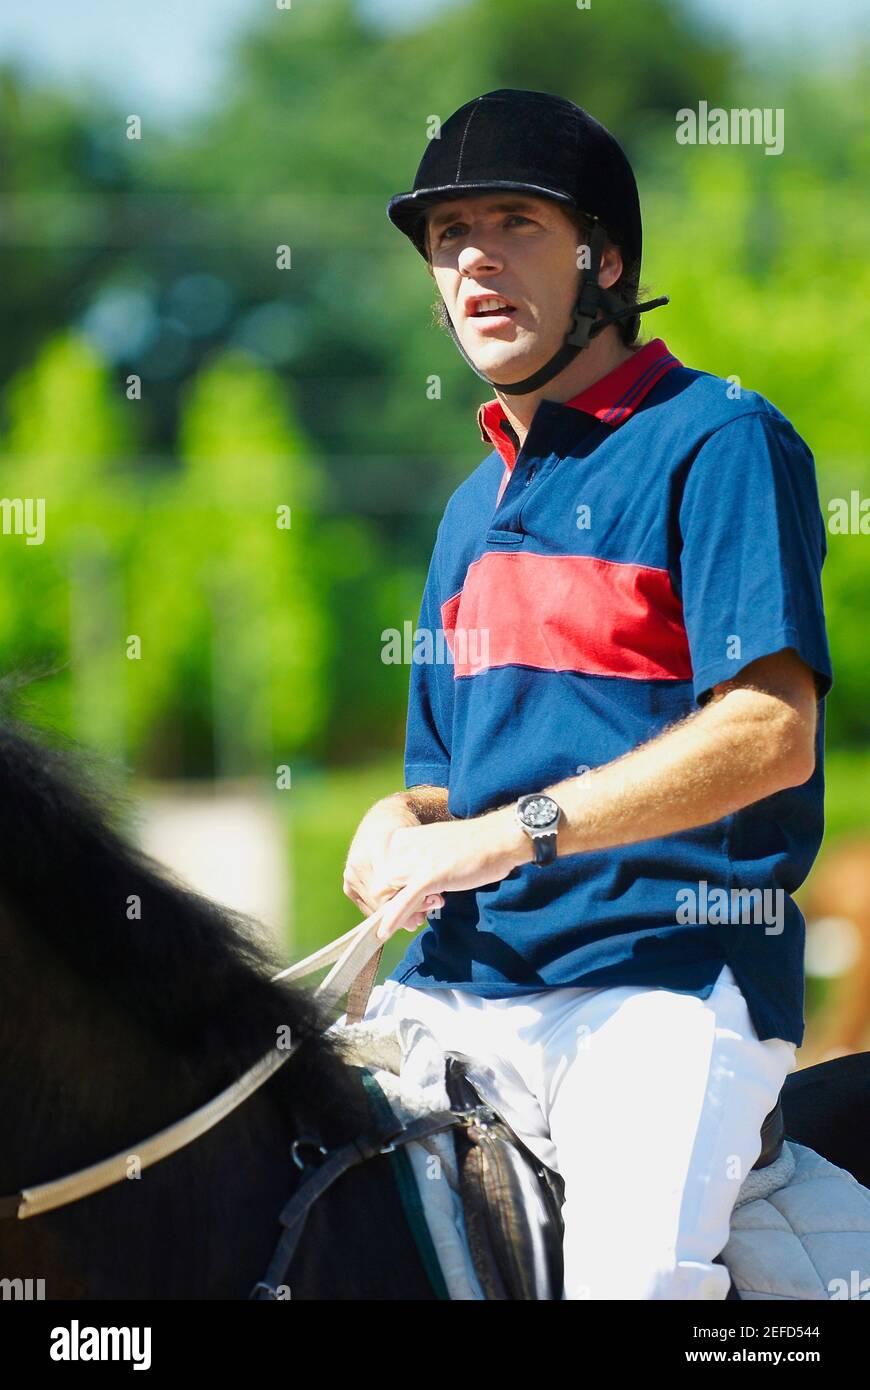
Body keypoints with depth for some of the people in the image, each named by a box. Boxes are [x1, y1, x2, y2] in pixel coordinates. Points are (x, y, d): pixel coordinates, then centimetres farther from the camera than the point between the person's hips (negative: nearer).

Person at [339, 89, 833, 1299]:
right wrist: (404, 822, 2)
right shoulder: (477, 504, 24)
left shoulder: (717, 441, -1)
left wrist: (510, 833, -19)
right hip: (460, 975, 7)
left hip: (666, 980, -7)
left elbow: (772, 731, -14)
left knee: (634, 1275, -30)